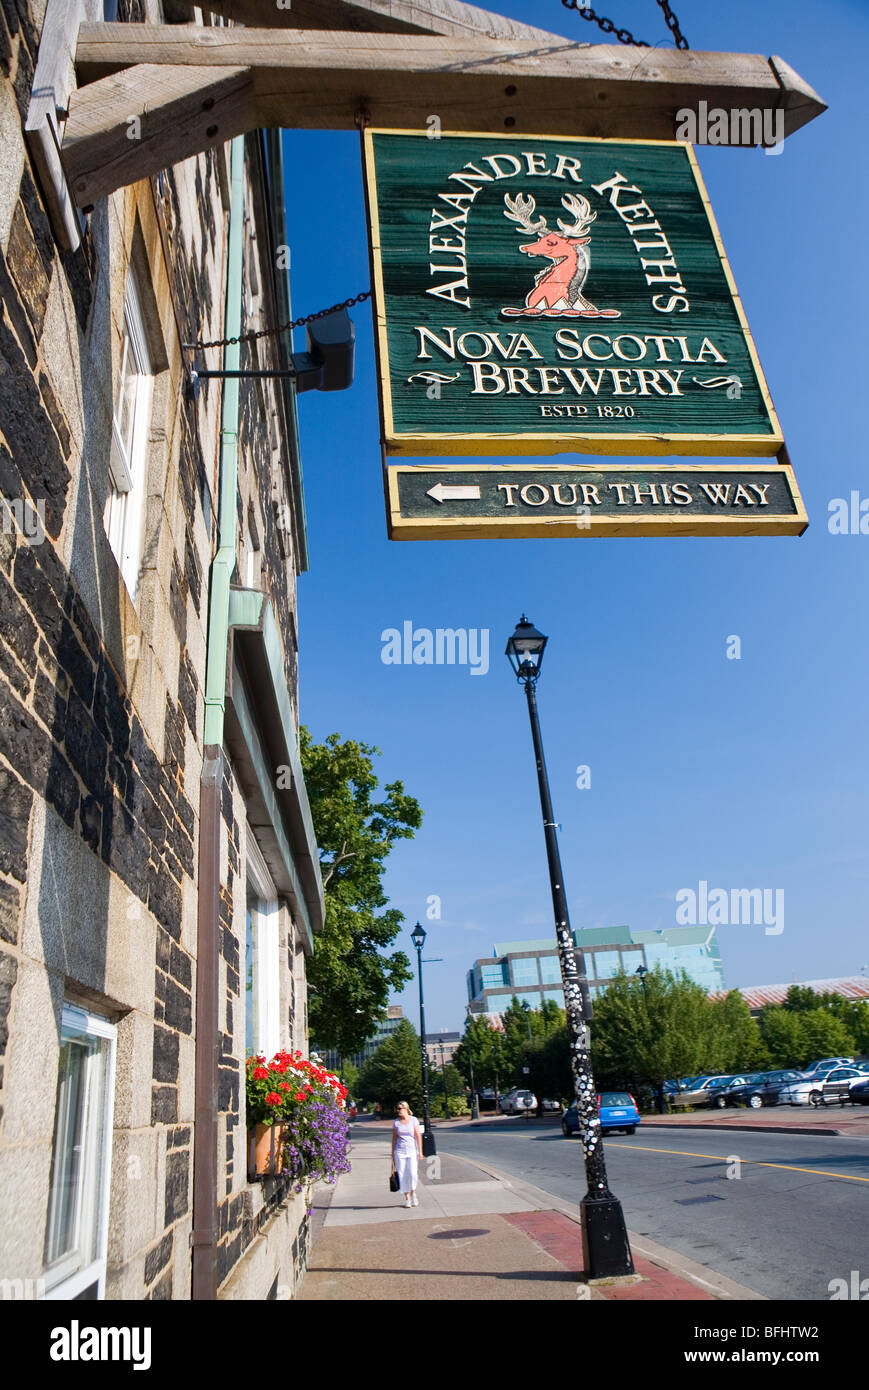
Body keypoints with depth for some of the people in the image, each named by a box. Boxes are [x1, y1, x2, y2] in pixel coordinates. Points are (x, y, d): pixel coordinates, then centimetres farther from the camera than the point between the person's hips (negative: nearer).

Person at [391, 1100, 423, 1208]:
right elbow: (394, 1138, 11)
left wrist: (420, 1151, -5)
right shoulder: (396, 1122, 6)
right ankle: (407, 1198, 11)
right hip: (400, 1151, 2)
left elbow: (418, 1136, 0)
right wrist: (393, 1154, 10)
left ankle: (413, 1193, 12)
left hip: (412, 1150, -2)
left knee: (412, 1173, -13)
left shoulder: (414, 1120, 0)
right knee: (402, 1175, -1)